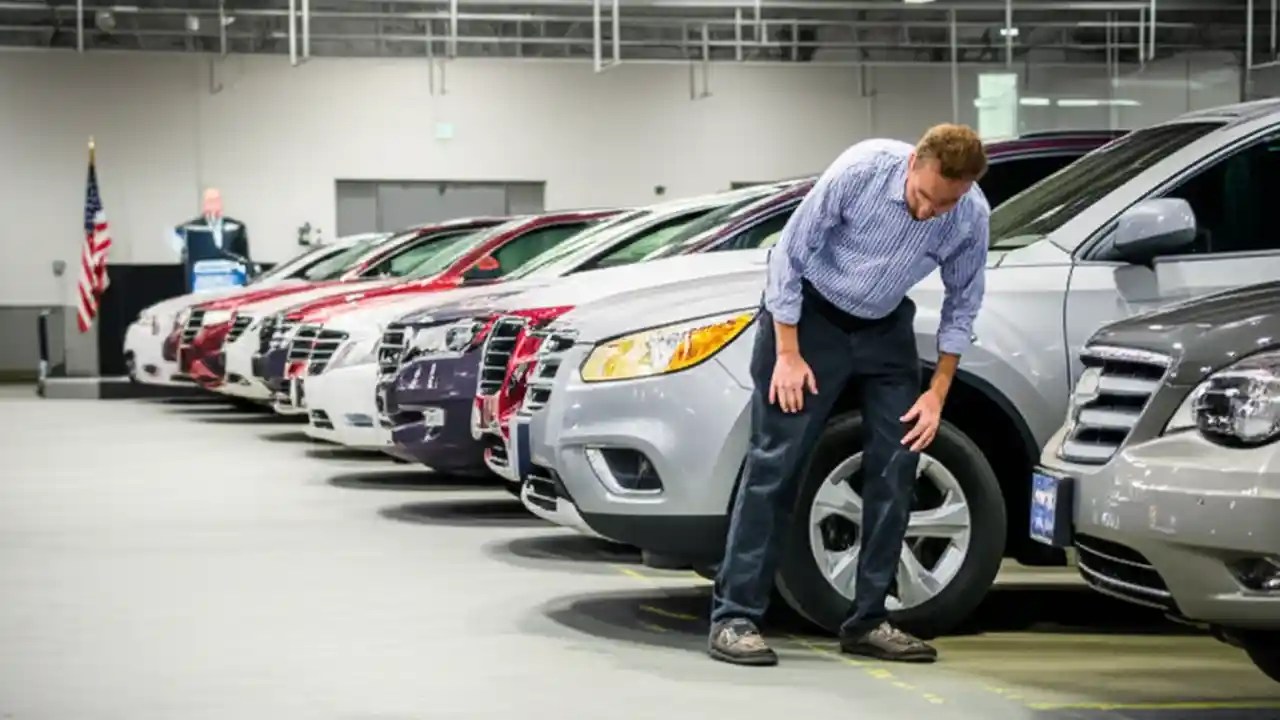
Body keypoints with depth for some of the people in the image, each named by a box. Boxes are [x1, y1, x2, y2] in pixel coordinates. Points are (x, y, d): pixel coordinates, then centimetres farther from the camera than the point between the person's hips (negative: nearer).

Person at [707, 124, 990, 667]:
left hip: (885, 327, 4)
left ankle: (867, 620, 9)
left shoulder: (972, 217, -17)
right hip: (809, 311, -4)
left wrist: (938, 392, -2)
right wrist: (788, 354, -17)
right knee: (776, 461, -9)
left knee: (896, 465, -1)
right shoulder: (862, 170, -28)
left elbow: (962, 303, 0)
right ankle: (734, 617, -8)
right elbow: (790, 252, -18)